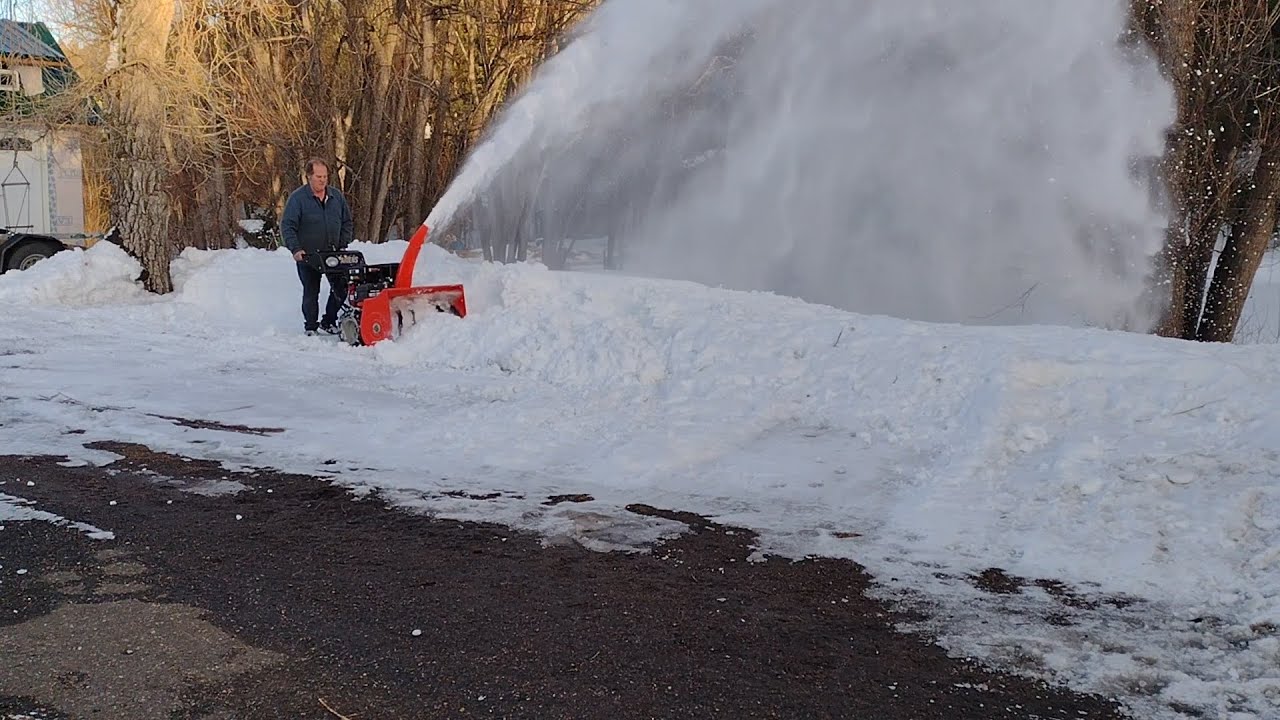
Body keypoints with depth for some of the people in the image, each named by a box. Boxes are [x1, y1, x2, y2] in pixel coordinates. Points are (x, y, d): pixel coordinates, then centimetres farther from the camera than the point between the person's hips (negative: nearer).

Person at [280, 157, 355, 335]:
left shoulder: (337, 196, 7)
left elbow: (347, 223, 15)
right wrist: (295, 249, -20)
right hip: (308, 255, -4)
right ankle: (311, 327, 17)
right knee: (311, 293, 4)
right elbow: (287, 226, -9)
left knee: (341, 289, 1)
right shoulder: (297, 198, -6)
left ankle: (328, 322, 18)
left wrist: (343, 245, 3)